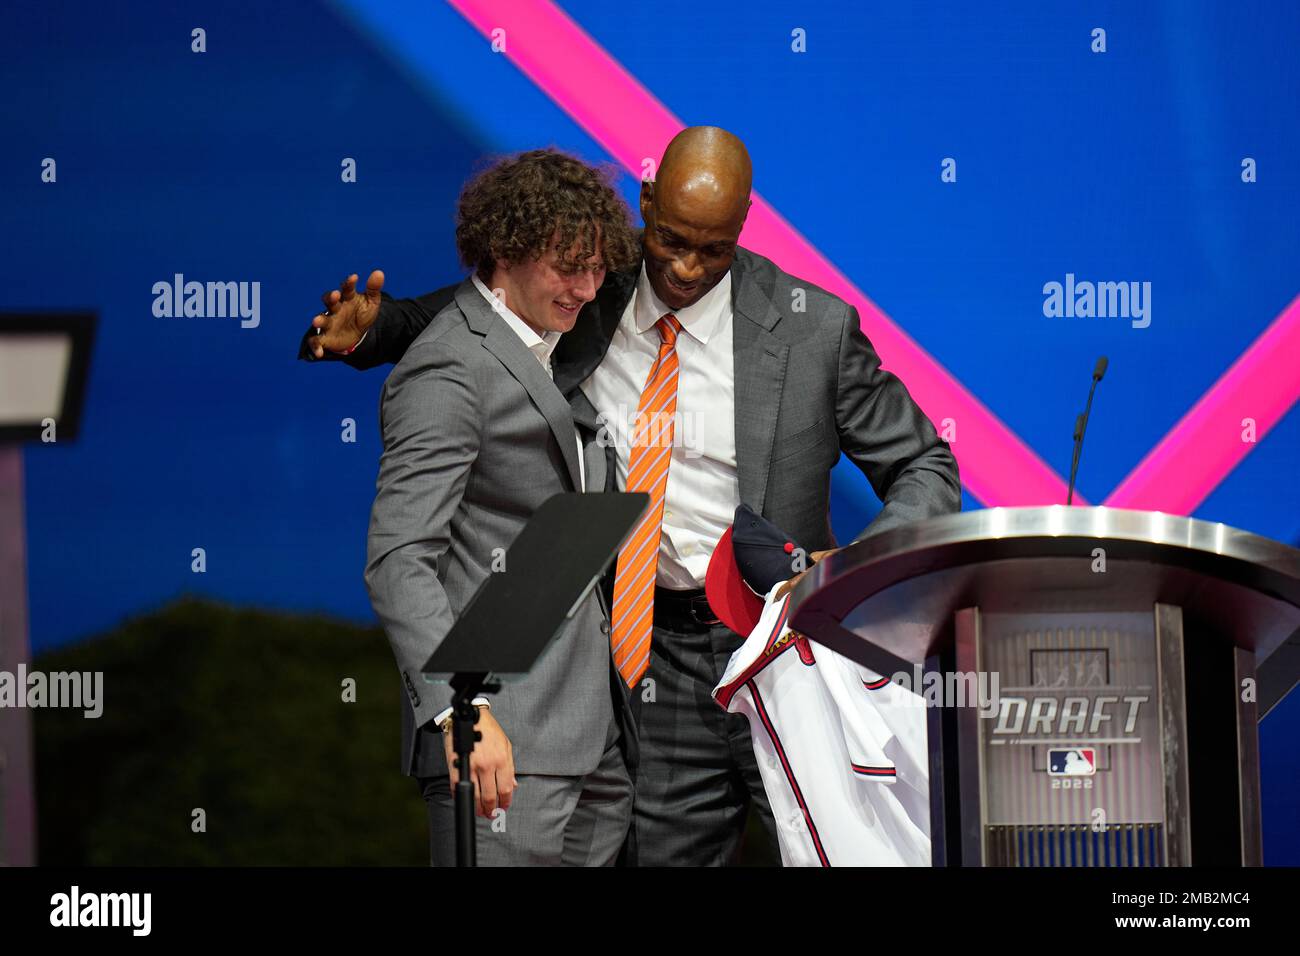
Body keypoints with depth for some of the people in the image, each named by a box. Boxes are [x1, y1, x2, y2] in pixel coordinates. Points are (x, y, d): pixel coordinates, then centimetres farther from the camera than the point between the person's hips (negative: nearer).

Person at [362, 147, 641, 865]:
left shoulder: (552, 349, 19)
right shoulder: (450, 369, -10)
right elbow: (398, 562, -18)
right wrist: (462, 711, -30)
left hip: (593, 729, 9)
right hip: (505, 733, -9)